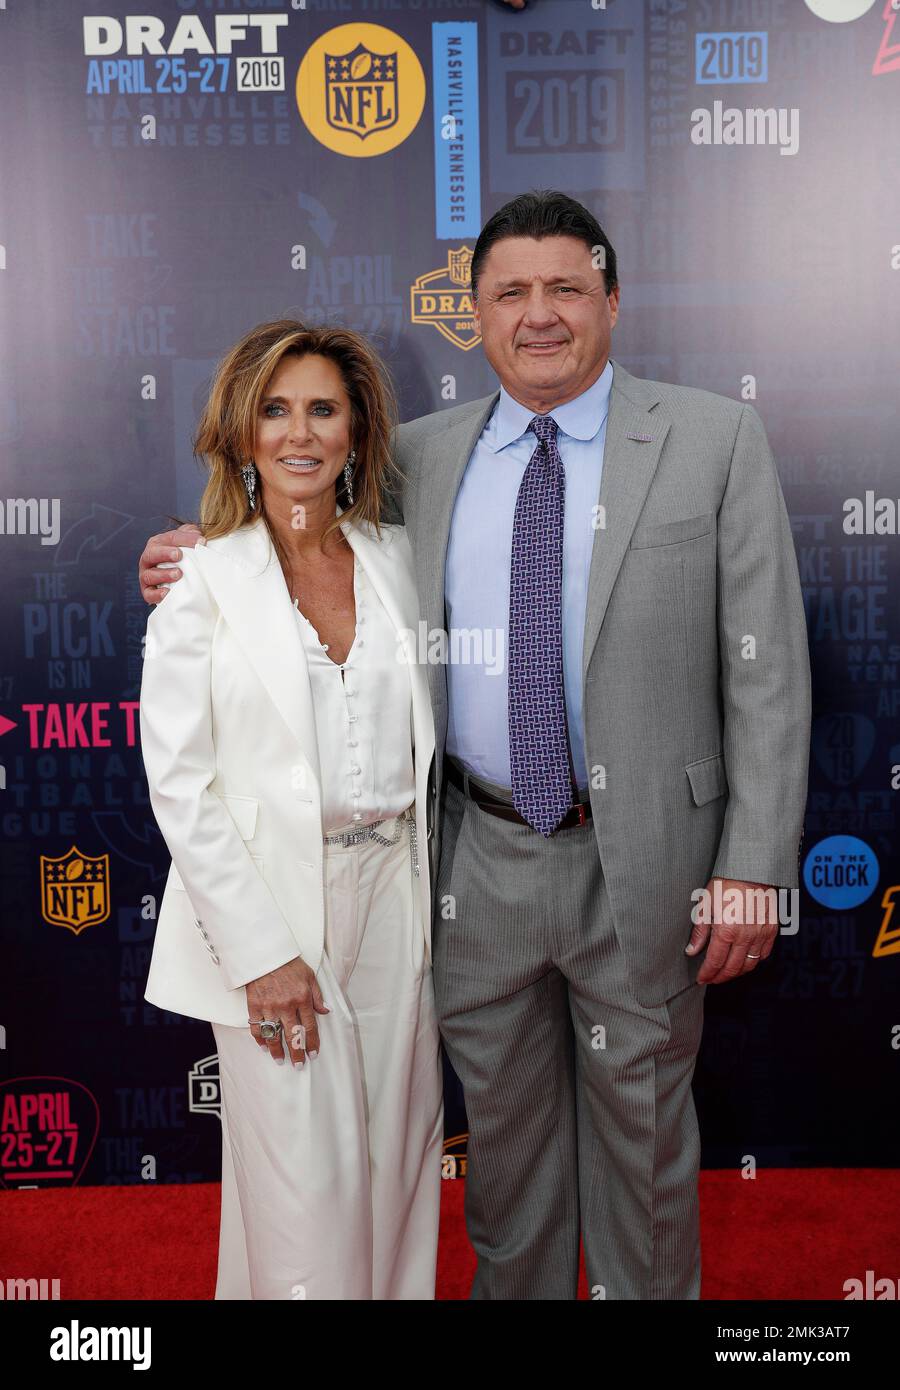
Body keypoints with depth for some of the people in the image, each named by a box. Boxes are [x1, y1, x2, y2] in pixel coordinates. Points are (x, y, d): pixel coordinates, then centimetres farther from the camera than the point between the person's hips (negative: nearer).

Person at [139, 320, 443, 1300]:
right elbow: (178, 785, -9)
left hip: (393, 893, 4)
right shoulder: (202, 579, -6)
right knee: (305, 1187, 2)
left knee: (397, 1162, 14)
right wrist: (260, 952, -13)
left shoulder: (395, 559, 7)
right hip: (271, 903, -4)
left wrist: (432, 895, 8)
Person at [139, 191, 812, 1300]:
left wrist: (753, 868, -12)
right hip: (478, 862, 3)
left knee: (640, 1117, 17)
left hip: (641, 860, -2)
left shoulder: (713, 440, -5)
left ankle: (651, 1291, 42)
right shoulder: (421, 456, 4)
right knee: (501, 1115, 21)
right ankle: (513, 1289, 45)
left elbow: (765, 666, -8)